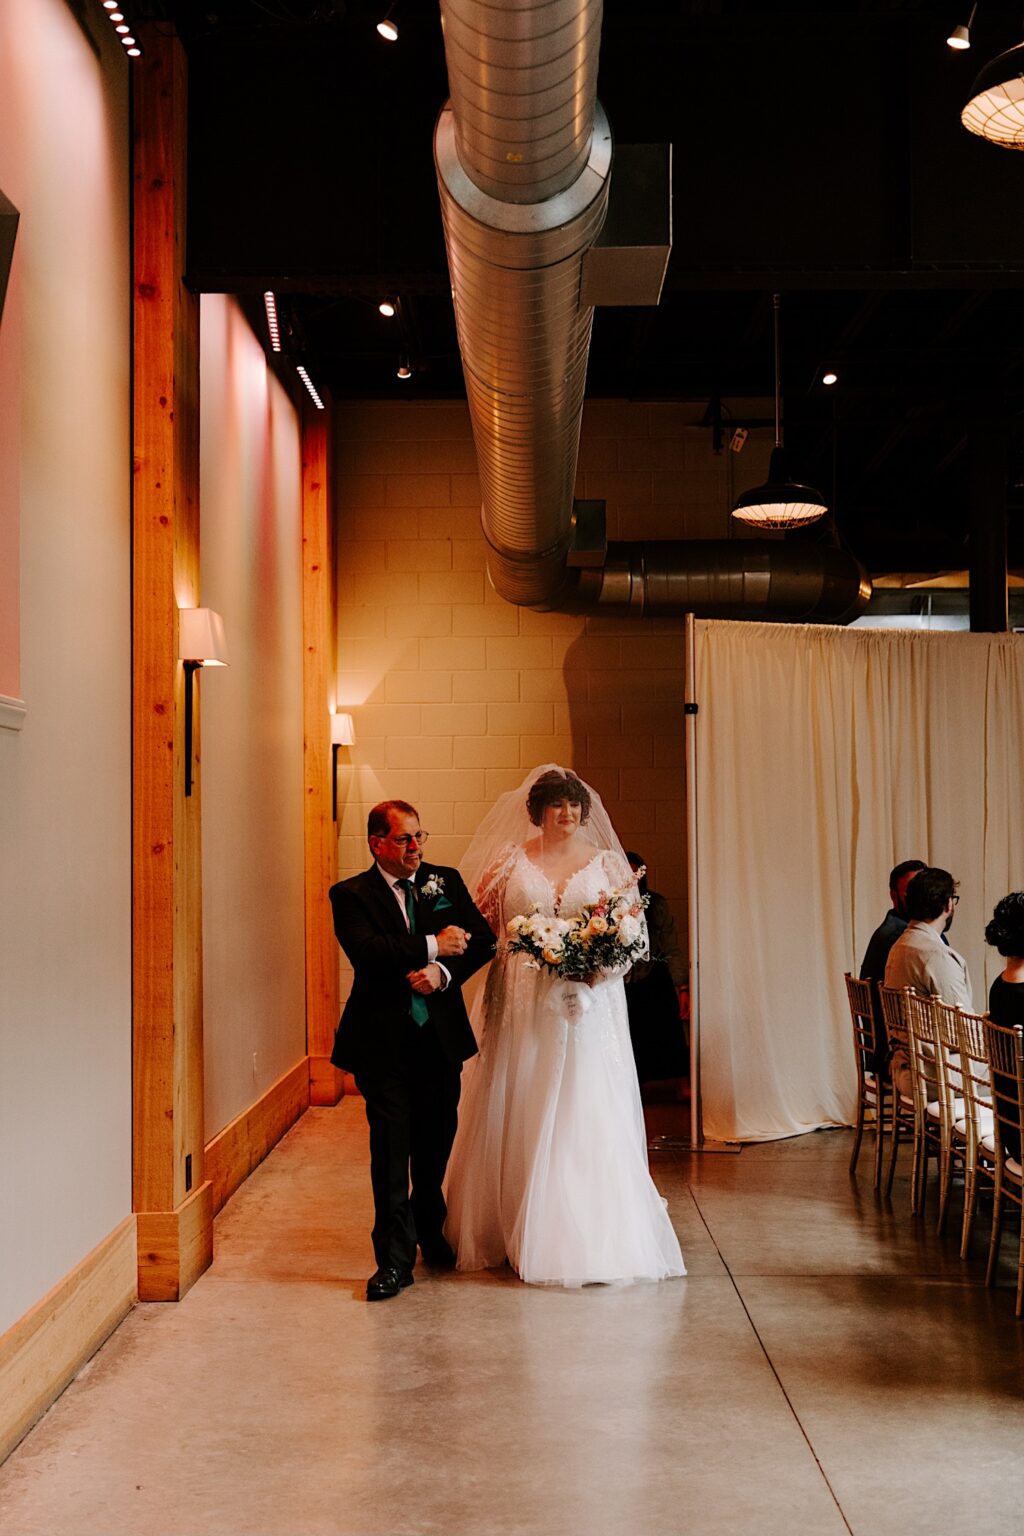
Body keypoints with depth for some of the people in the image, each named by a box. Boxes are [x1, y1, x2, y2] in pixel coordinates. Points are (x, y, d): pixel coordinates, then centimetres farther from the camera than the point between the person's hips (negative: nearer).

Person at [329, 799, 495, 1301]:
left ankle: (430, 1232, 38)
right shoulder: (351, 894, -2)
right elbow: (366, 951, -19)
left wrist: (443, 972, -15)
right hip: (383, 1039, -4)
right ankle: (395, 1260, 0)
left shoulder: (446, 881, 9)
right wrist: (433, 946, -17)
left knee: (436, 1143, 15)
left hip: (441, 1034, 4)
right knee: (391, 1146, -6)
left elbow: (482, 939, 2)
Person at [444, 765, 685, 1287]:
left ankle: (589, 1237, 7)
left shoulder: (606, 863, 7)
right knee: (518, 1115, 3)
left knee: (587, 1116, -2)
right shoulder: (509, 863, 6)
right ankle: (516, 1231, 16)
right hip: (523, 1005, 0)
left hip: (587, 1006, 0)